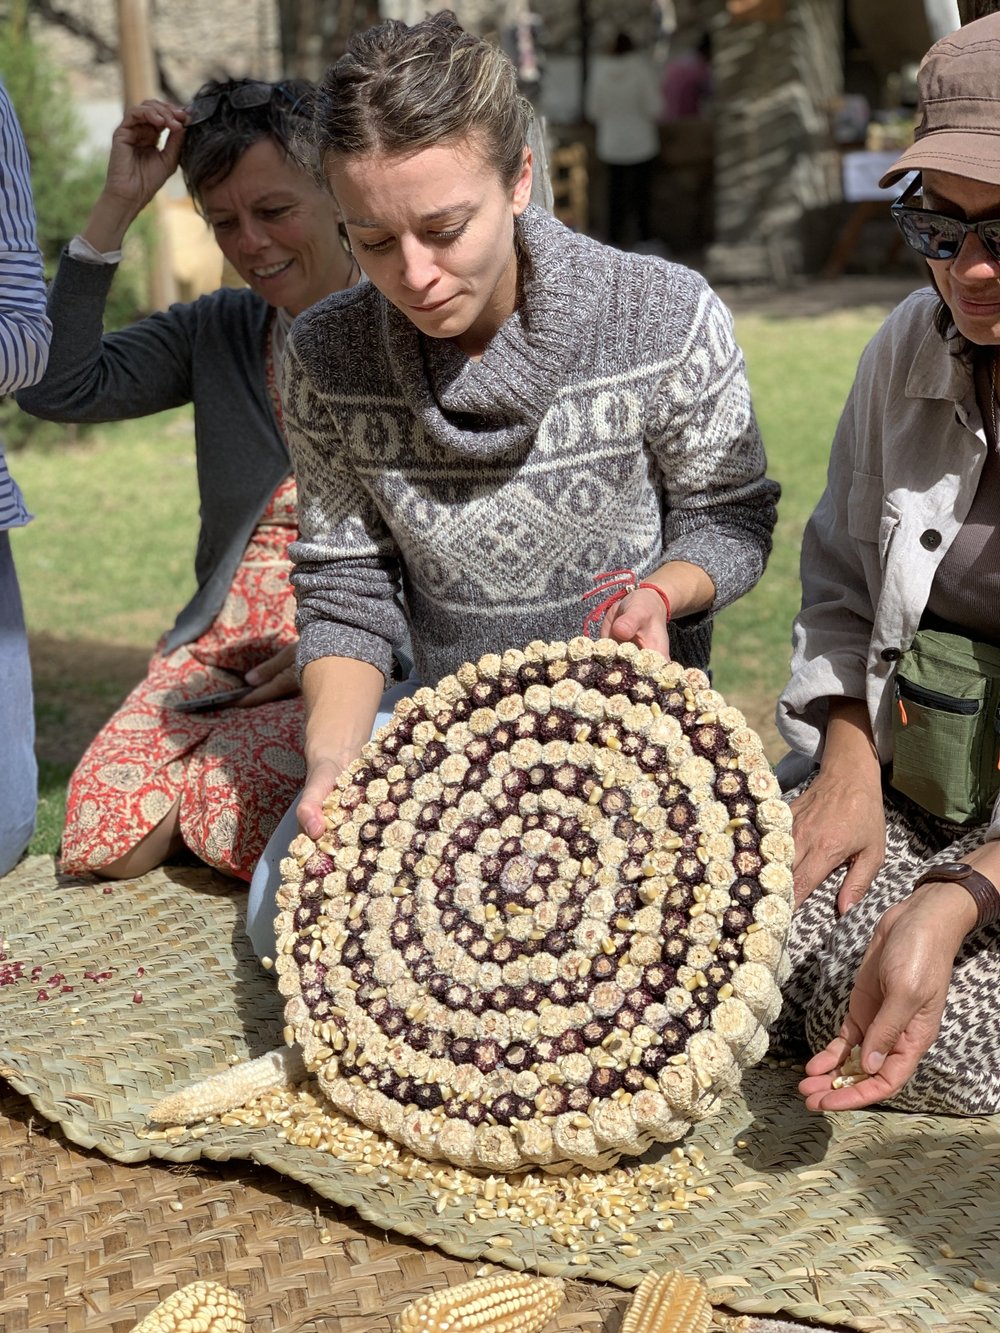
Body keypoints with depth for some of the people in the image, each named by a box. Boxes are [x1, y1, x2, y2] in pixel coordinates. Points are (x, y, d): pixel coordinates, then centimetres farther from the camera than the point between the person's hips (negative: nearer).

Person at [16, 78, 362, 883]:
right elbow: (56, 389, -2)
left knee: (230, 814, -28)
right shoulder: (217, 333, 11)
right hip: (226, 641, 4)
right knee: (106, 840, -15)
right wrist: (117, 208, -4)